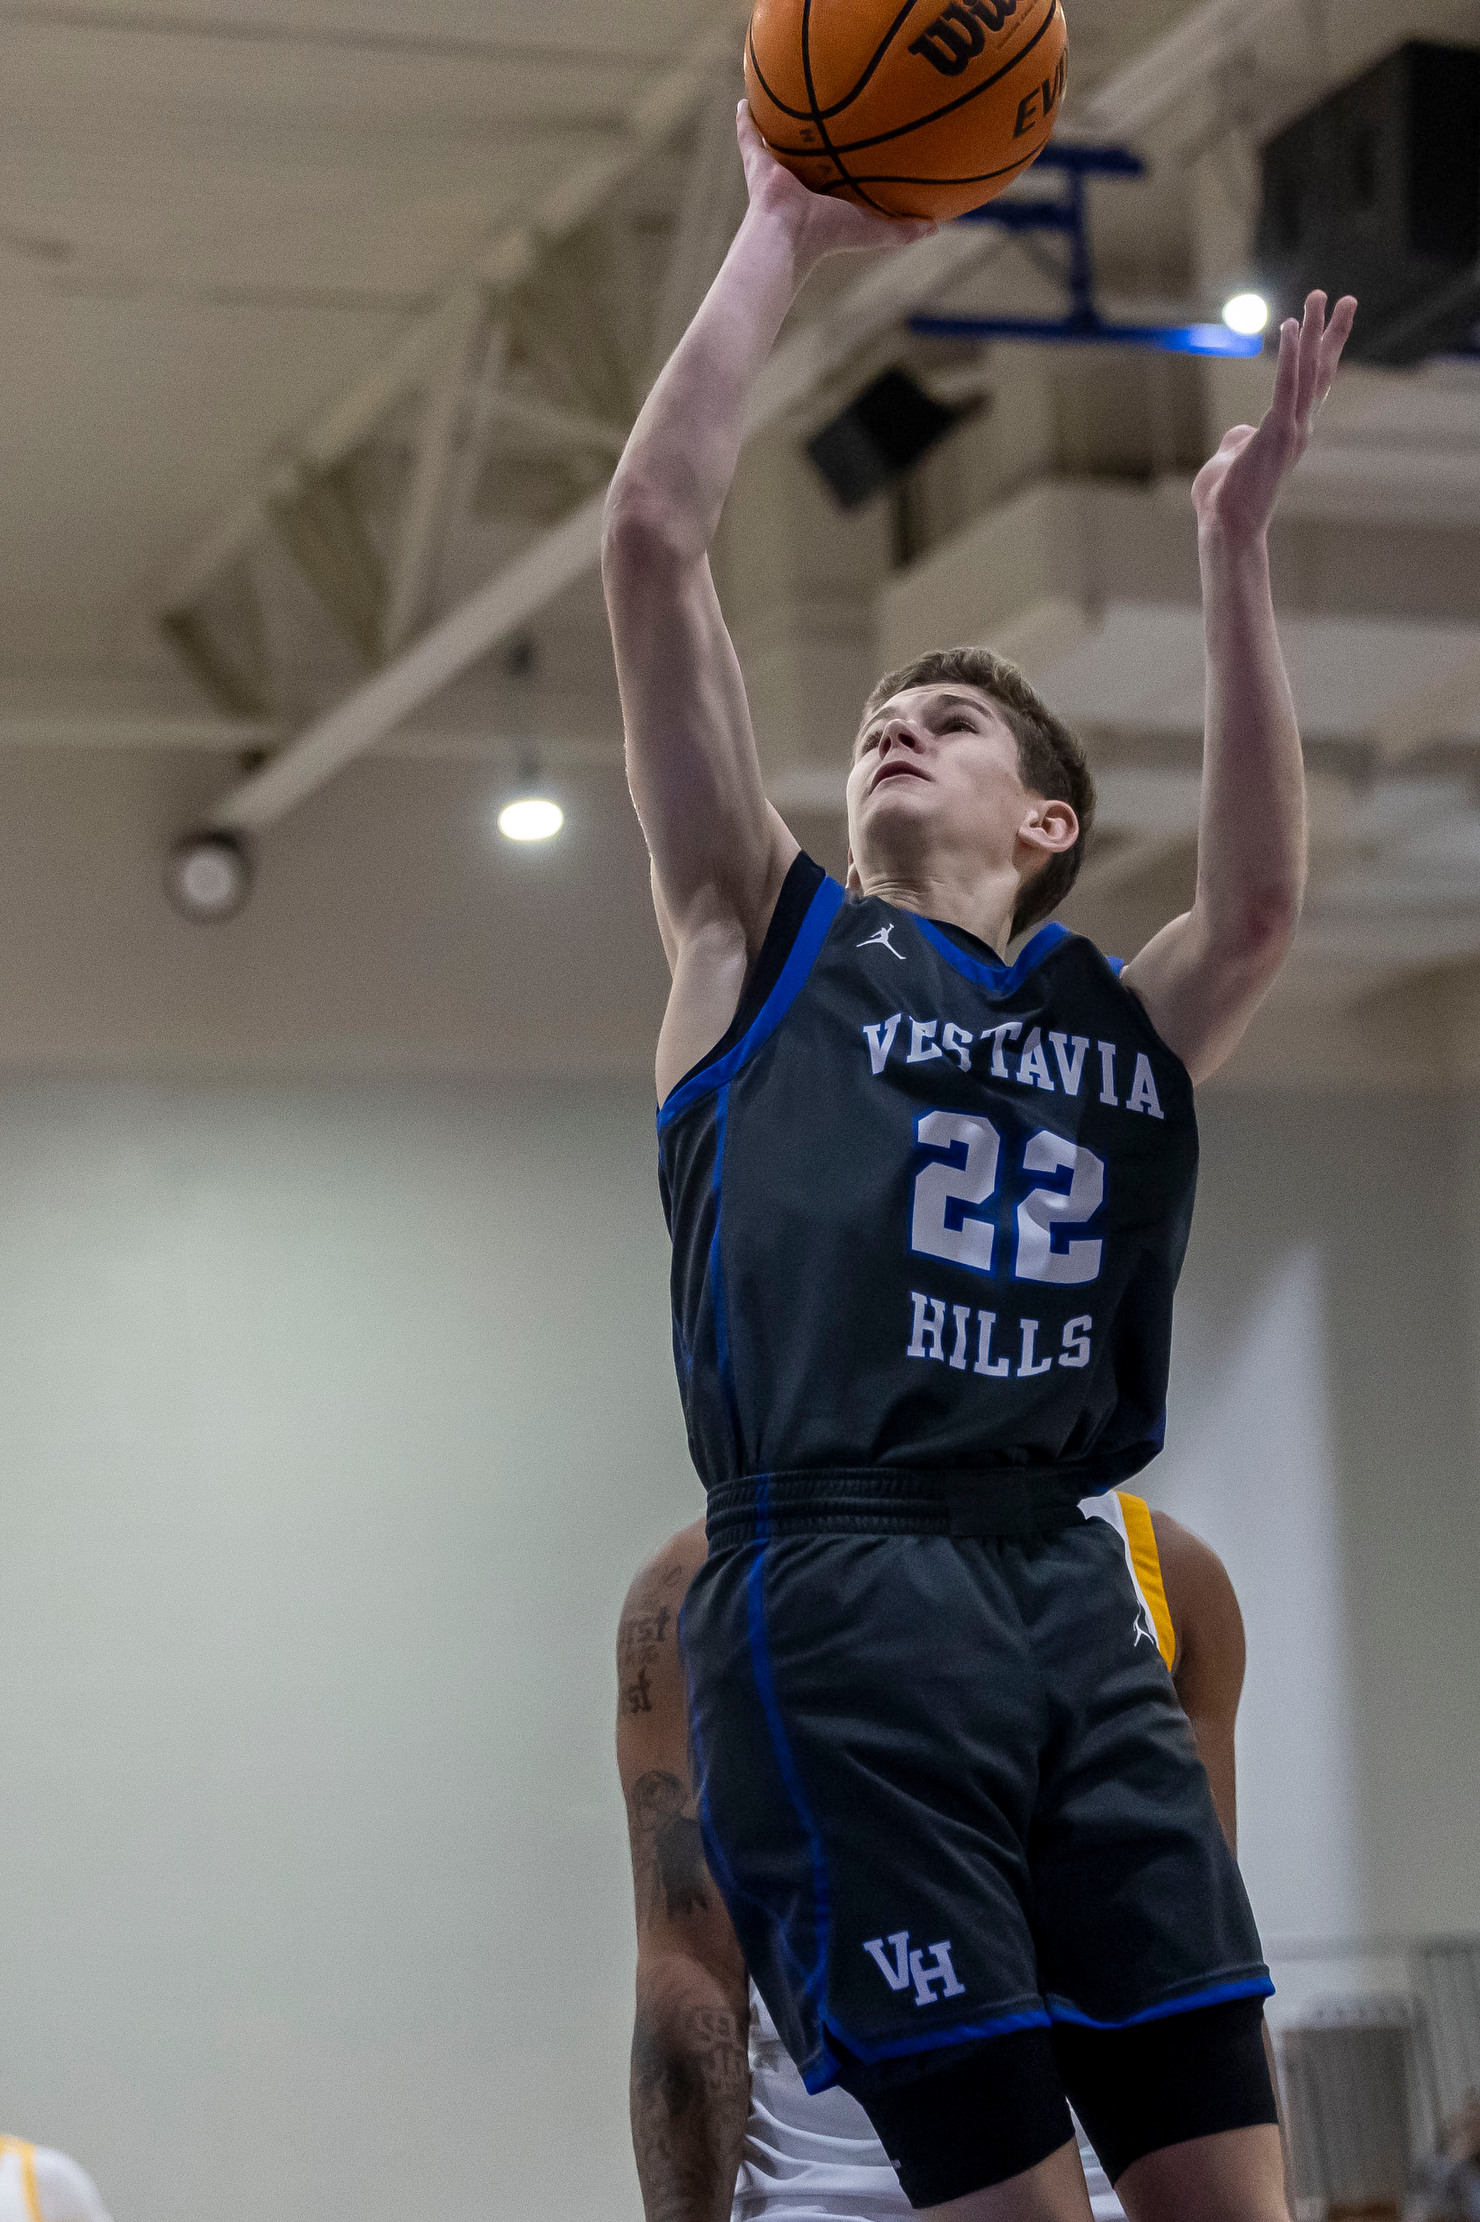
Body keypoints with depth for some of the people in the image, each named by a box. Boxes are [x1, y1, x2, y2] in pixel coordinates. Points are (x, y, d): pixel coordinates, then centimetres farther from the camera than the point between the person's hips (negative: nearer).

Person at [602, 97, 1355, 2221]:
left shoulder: (1119, 1017, 22)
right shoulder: (772, 940, 15)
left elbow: (1259, 895, -2)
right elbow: (655, 537, 8)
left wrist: (1233, 553, -2)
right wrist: (782, 229, 11)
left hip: (1072, 1605, 4)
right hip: (834, 1600, -3)